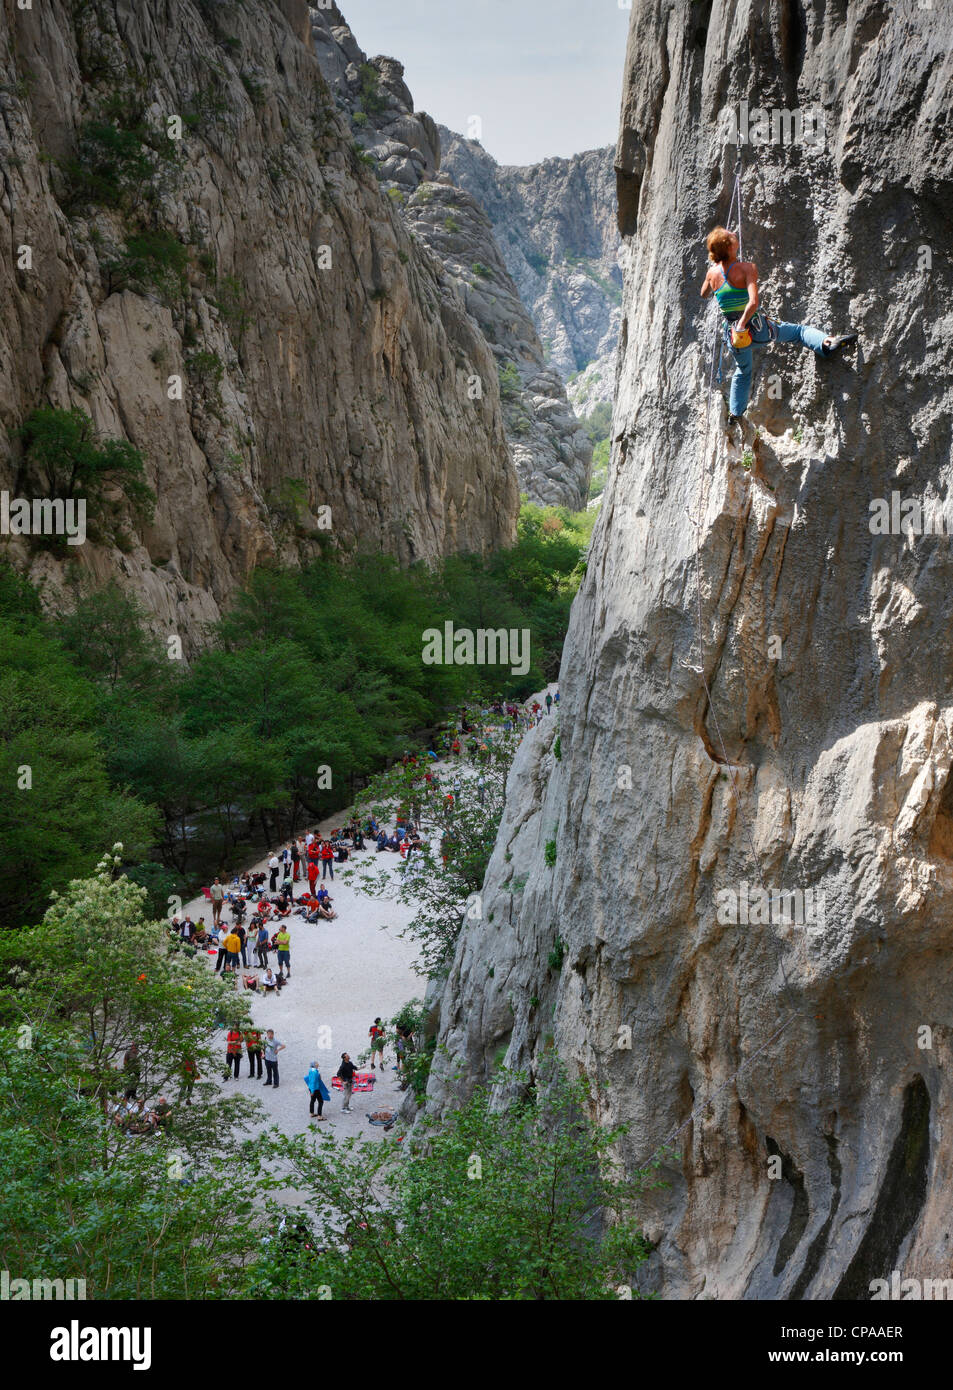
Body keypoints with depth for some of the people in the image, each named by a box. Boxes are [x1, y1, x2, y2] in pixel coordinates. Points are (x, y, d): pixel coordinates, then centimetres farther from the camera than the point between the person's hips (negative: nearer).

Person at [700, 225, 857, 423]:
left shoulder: (712, 271, -4)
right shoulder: (746, 268, -17)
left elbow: (703, 294, 19)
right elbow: (753, 302, -30)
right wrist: (742, 324, -20)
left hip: (732, 334, 5)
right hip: (755, 328, -5)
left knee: (742, 371, 30)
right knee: (799, 330, 8)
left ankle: (735, 412, 39)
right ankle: (827, 344, -16)